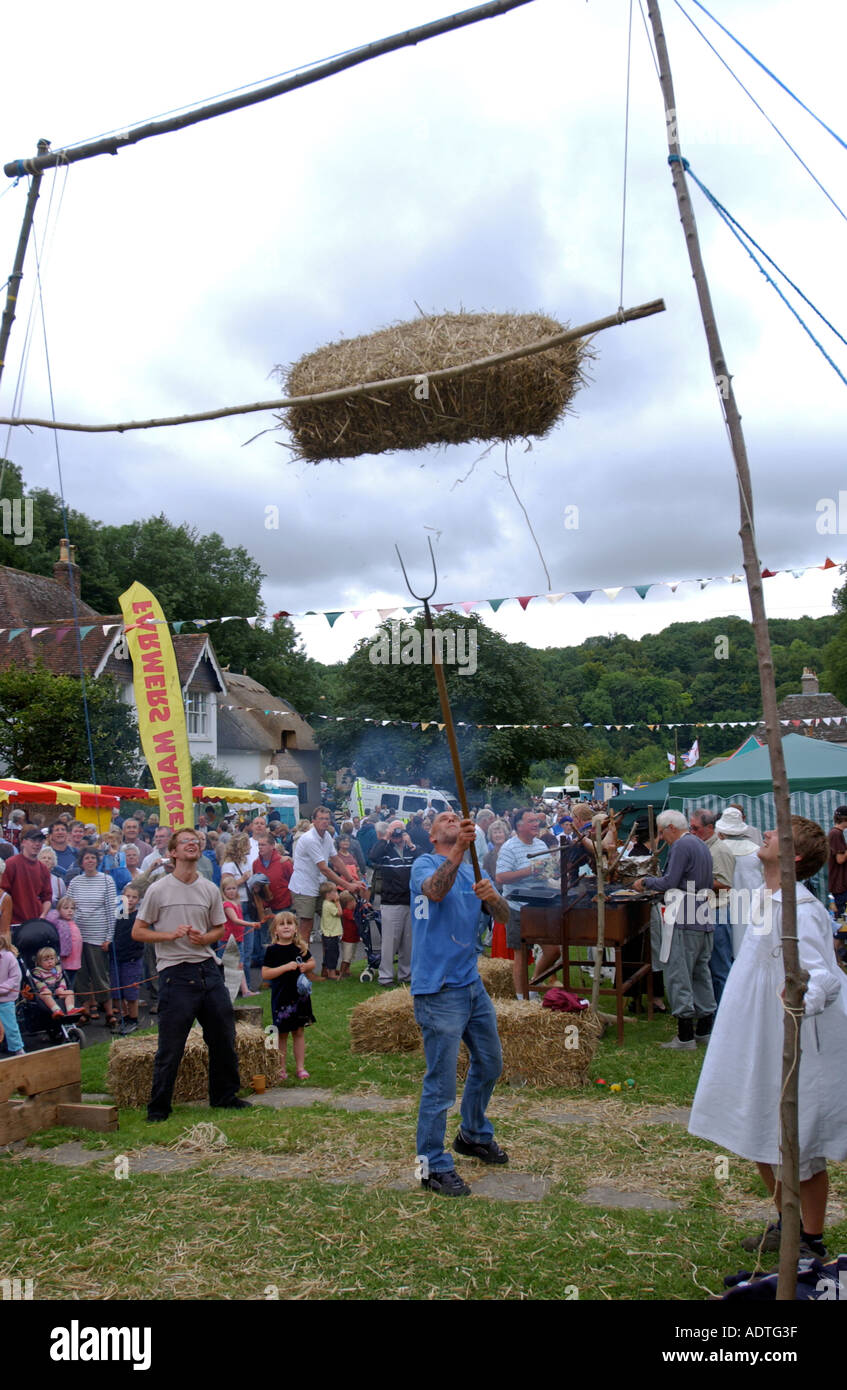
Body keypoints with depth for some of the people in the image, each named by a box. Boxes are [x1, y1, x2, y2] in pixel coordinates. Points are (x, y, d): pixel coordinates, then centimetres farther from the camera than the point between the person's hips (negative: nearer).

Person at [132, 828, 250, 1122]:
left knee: (223, 1038, 10)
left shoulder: (210, 890, 8)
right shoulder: (158, 890, -3)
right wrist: (170, 935, -15)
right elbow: (137, 931, 0)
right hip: (175, 973, -4)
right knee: (170, 1047, -1)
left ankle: (224, 1095, 28)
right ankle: (158, 1107, 15)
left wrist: (204, 938, -4)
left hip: (208, 970, 4)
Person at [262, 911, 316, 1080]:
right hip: (281, 997, -3)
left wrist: (306, 966, -6)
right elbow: (265, 974, -13)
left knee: (299, 1031, 10)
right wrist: (286, 967, -21)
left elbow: (312, 963, 17)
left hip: (300, 995, 3)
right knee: (282, 1034, 5)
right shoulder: (272, 950, -8)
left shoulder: (301, 948, 3)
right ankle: (282, 1069, 16)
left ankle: (300, 1067, 18)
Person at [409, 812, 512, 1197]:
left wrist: (493, 897, -21)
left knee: (489, 1064, 22)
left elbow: (505, 915, 2)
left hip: (472, 983, 8)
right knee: (441, 1083, -5)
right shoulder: (425, 865, -5)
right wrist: (458, 849, -43)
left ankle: (474, 1135, 42)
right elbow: (436, 891, -29)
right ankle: (433, 1166, 7)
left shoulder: (474, 872, 15)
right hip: (439, 991, -8)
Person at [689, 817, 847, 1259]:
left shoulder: (801, 912, -23)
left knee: (800, 1146, 6)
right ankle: (787, 1223, 39)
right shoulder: (768, 902, 5)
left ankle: (811, 1241, 25)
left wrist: (804, 999, -52)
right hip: (762, 1046, 9)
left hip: (798, 1049, -9)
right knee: (761, 1139, 19)